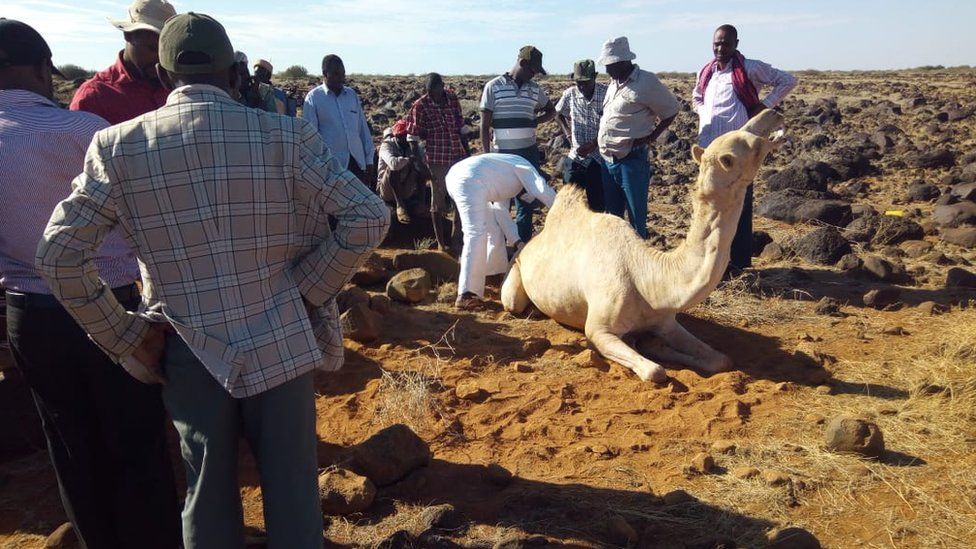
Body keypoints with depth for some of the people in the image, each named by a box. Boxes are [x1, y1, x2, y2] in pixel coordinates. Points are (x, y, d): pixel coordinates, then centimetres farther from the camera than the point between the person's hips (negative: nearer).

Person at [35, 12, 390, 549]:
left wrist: (122, 337, 3)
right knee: (292, 490, 15)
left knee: (208, 494, 19)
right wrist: (308, 290, -4)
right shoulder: (286, 135, -8)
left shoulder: (118, 146, -4)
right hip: (280, 343, -1)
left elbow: (58, 254, -5)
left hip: (190, 351, 1)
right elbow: (368, 217, -13)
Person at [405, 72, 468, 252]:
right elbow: (413, 138, -8)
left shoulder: (452, 99, 2)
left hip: (459, 156, 5)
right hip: (437, 160, -5)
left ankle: (456, 237, 26)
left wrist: (468, 153, 12)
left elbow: (461, 129, 10)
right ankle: (442, 242, 19)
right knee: (438, 202, 7)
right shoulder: (420, 106, -10)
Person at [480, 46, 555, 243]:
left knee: (526, 201, 8)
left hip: (529, 154, 4)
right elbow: (485, 125, -3)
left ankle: (524, 245, 17)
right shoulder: (494, 87, -4)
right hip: (501, 155, -4)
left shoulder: (535, 90, 8)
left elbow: (551, 111, 23)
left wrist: (535, 121, 2)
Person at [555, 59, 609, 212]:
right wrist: (567, 132, 3)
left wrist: (594, 143, -18)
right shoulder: (570, 94, -2)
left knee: (597, 205, 5)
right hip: (576, 157, 3)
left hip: (600, 159, -3)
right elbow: (558, 114, 17)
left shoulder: (607, 93, -13)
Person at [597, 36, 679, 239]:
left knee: (637, 220, 0)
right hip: (608, 161, 7)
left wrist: (650, 137, -8)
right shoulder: (614, 82, 11)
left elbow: (671, 110, -2)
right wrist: (597, 143, 16)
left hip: (632, 161, -7)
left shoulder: (645, 83, -10)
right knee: (612, 216, 15)